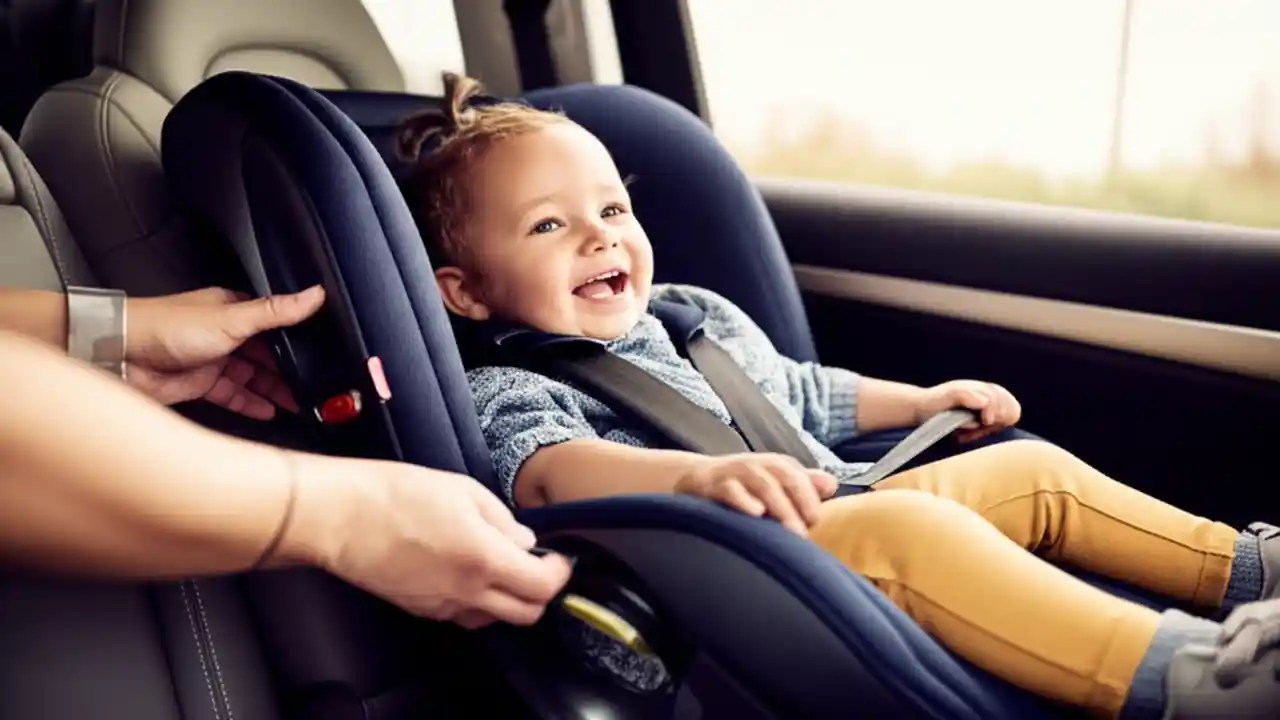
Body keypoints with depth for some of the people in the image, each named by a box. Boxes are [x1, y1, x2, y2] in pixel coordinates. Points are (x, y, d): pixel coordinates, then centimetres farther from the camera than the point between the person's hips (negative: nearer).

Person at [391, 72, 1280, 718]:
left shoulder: (701, 316, 21)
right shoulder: (506, 391, -5)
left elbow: (805, 397, 36)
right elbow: (548, 471, -28)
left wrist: (921, 400, 35)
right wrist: (702, 474, -46)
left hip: (852, 517, 9)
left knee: (1037, 469, 9)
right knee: (908, 528, -35)